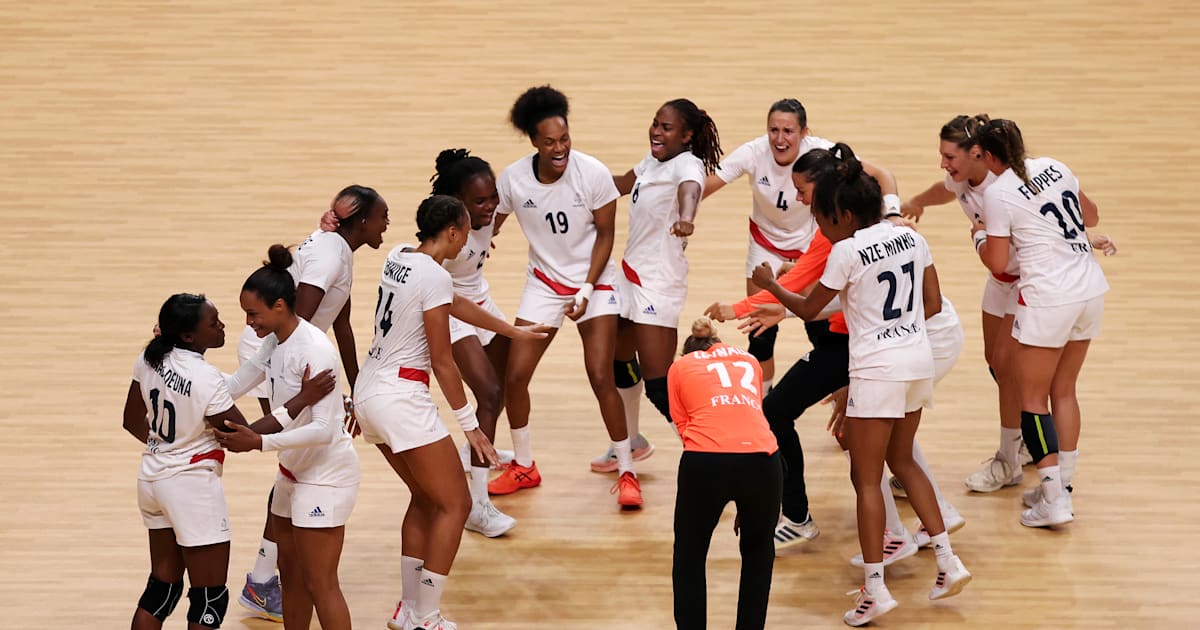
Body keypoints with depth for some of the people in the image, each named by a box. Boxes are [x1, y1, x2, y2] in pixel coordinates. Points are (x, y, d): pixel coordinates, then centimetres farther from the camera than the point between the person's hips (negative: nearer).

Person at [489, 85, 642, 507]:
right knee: (515, 376, -1)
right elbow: (486, 225, 2)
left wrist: (587, 289, -16)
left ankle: (627, 472, 2)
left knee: (601, 378, -13)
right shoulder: (513, 179, -13)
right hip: (544, 282, 3)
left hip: (595, 283, -3)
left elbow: (605, 234, -9)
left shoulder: (592, 174, -19)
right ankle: (524, 467, 20)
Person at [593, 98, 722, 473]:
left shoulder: (687, 165, -19)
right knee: (619, 361, 24)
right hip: (632, 274, 10)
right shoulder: (653, 160, 7)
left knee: (659, 386, -13)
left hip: (658, 285, -10)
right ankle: (631, 443, 44)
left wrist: (685, 218, -66)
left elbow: (690, 189, -44)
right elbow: (622, 185, 28)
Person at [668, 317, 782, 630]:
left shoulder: (680, 367, 21)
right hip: (762, 457, 2)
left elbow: (682, 424, 14)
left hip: (706, 461, -2)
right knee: (758, 552, 27)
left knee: (689, 557, 21)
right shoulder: (749, 361, 28)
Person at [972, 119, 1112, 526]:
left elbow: (997, 263, -7)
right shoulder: (1054, 167, 8)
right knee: (1063, 391, 18)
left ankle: (1054, 502, -2)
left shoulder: (998, 194, -10)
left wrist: (979, 236, 12)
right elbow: (1090, 217, 20)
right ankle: (1061, 485, 23)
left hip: (1048, 299, -7)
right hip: (1091, 290, 7)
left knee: (1032, 400, 3)